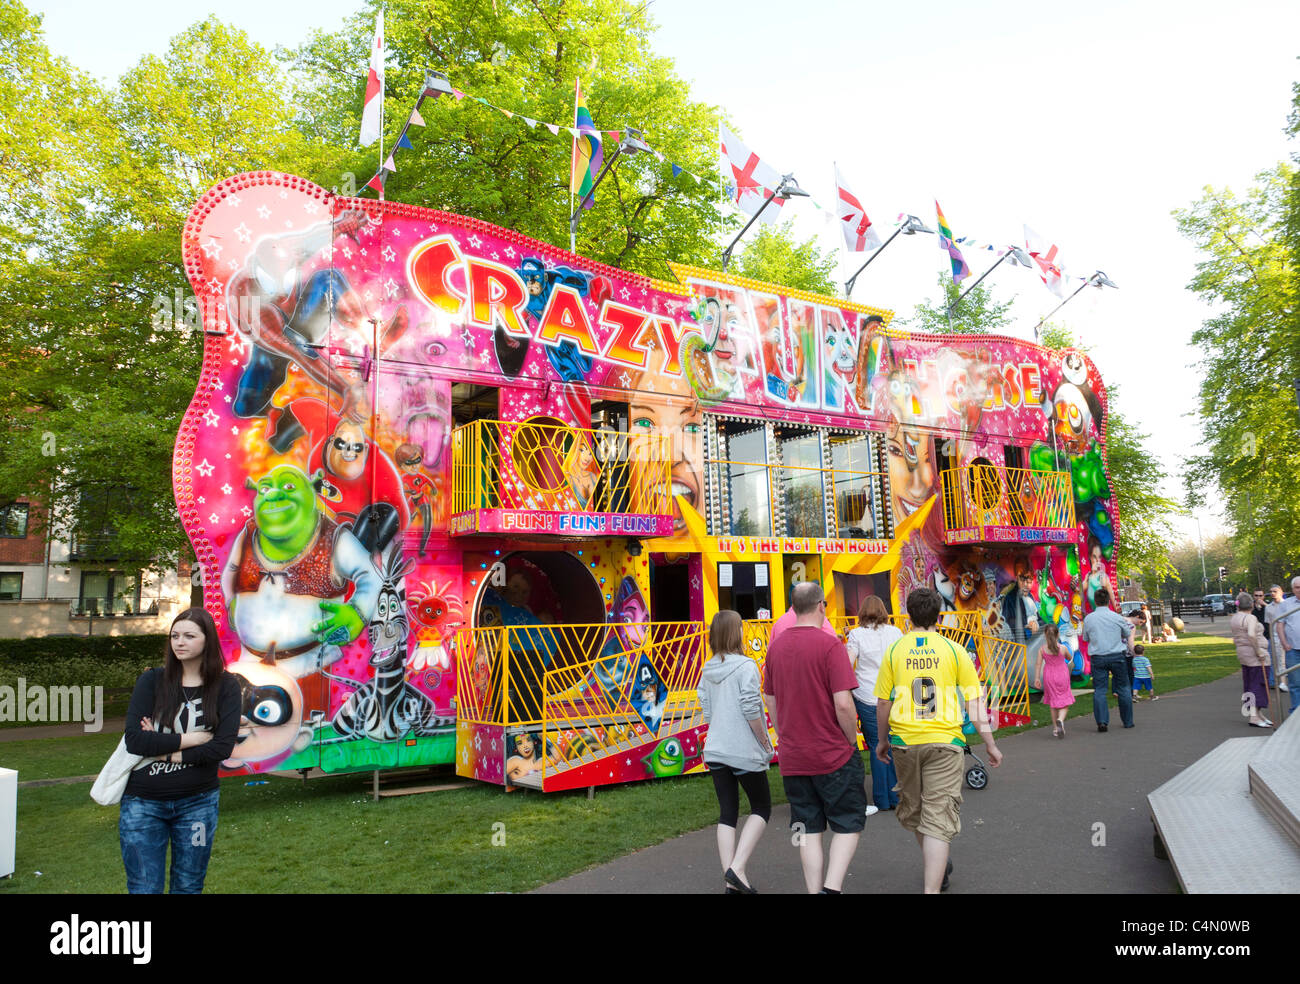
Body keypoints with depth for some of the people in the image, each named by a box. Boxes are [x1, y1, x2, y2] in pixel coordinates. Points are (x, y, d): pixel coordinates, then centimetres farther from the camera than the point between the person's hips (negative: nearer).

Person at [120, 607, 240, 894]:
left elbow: (223, 747, -13)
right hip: (143, 802, 0)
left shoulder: (226, 687, -4)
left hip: (197, 802, 0)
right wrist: (191, 739, -15)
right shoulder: (152, 680, -3)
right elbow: (134, 740, -13)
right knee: (144, 888, 4)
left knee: (188, 887, 14)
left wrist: (166, 751, -14)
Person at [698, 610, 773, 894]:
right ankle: (737, 869, -4)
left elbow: (706, 711, 9)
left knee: (727, 814, 10)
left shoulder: (708, 670, 6)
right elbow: (751, 710, -18)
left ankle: (731, 881, 9)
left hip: (716, 750, 6)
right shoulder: (745, 666, -14)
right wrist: (765, 743, -7)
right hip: (745, 751, -6)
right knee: (761, 808, 10)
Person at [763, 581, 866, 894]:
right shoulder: (830, 645, -15)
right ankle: (831, 888, -3)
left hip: (792, 759, 5)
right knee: (848, 824, 10)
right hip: (833, 754, -5)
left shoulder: (775, 647, 4)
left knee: (808, 830, 13)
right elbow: (843, 704, -20)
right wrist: (852, 740, -4)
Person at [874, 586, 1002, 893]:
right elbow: (974, 702, -1)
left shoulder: (894, 651, -1)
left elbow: (883, 704, 3)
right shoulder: (953, 650, -3)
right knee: (938, 818, 1)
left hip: (904, 741, 2)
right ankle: (933, 887, -6)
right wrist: (990, 744, 9)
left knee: (914, 810, 22)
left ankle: (936, 868, 41)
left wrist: (883, 740, 18)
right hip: (944, 741, -1)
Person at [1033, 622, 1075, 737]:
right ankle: (1060, 720, -22)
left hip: (1048, 677, 2)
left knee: (1053, 703, 14)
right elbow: (1069, 658, 10)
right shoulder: (1063, 648, -10)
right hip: (1062, 676, -2)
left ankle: (1055, 729, 17)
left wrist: (1037, 678, -2)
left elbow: (1038, 665, -7)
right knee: (1064, 702, 7)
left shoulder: (1042, 649, -7)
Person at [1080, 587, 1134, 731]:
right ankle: (1128, 721, 21)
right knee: (1123, 688, 13)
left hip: (1098, 657, 0)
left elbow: (1085, 639, 8)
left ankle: (1101, 721, -9)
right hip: (1117, 656, 0)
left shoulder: (1088, 618, -2)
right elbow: (1128, 635, 11)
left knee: (1099, 690, 2)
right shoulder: (1117, 617, -4)